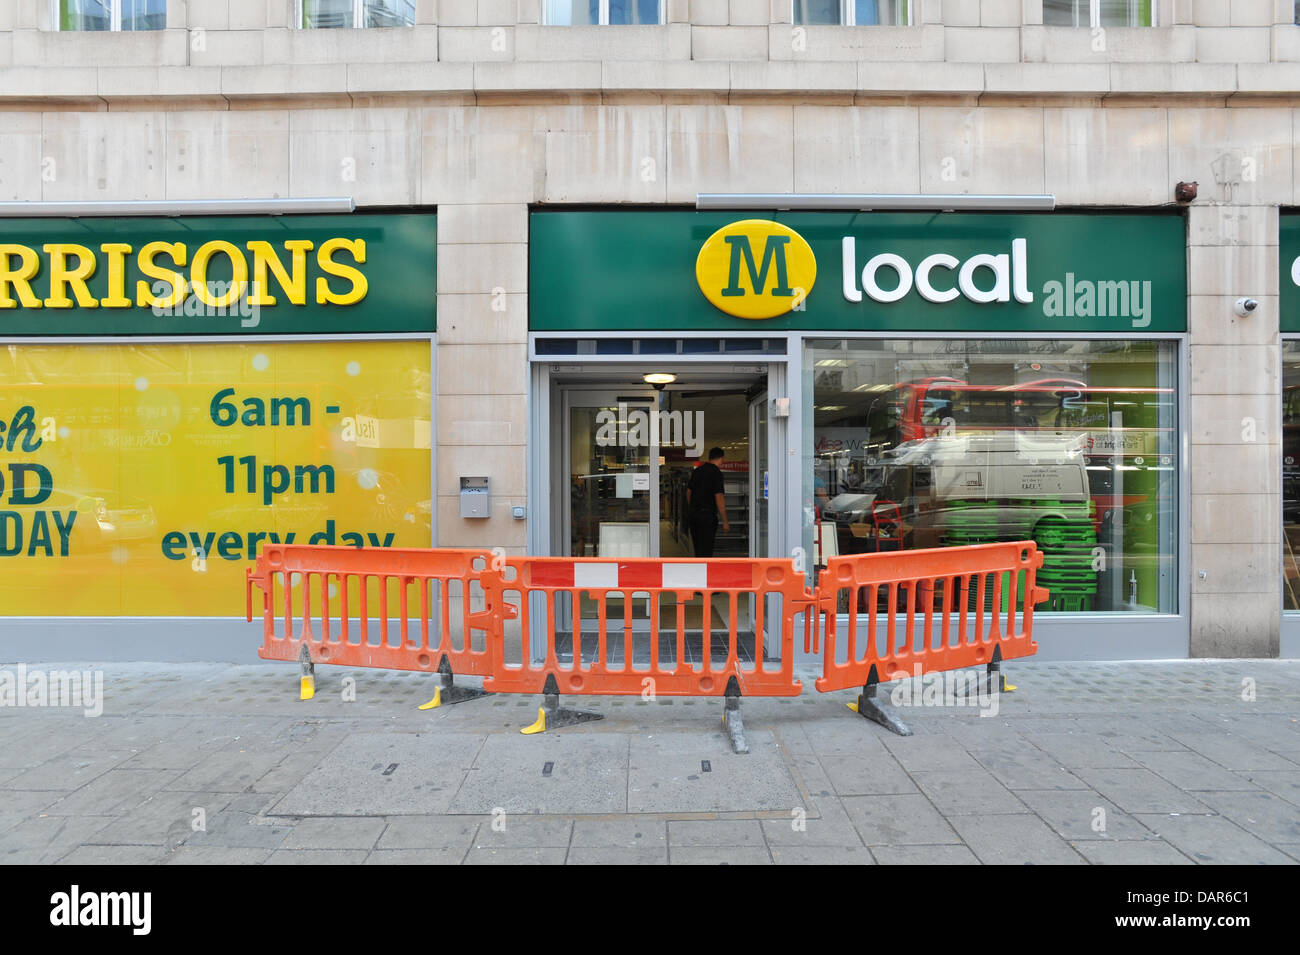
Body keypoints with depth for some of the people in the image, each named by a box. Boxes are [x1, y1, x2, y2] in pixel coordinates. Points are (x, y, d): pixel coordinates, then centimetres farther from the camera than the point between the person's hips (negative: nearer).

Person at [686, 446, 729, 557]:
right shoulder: (716, 473, -11)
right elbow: (719, 498, -16)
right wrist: (725, 521, -12)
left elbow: (688, 492, 17)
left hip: (694, 514, 7)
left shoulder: (697, 470, 10)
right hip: (707, 515, -7)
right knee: (706, 549, -2)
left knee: (698, 548, 15)